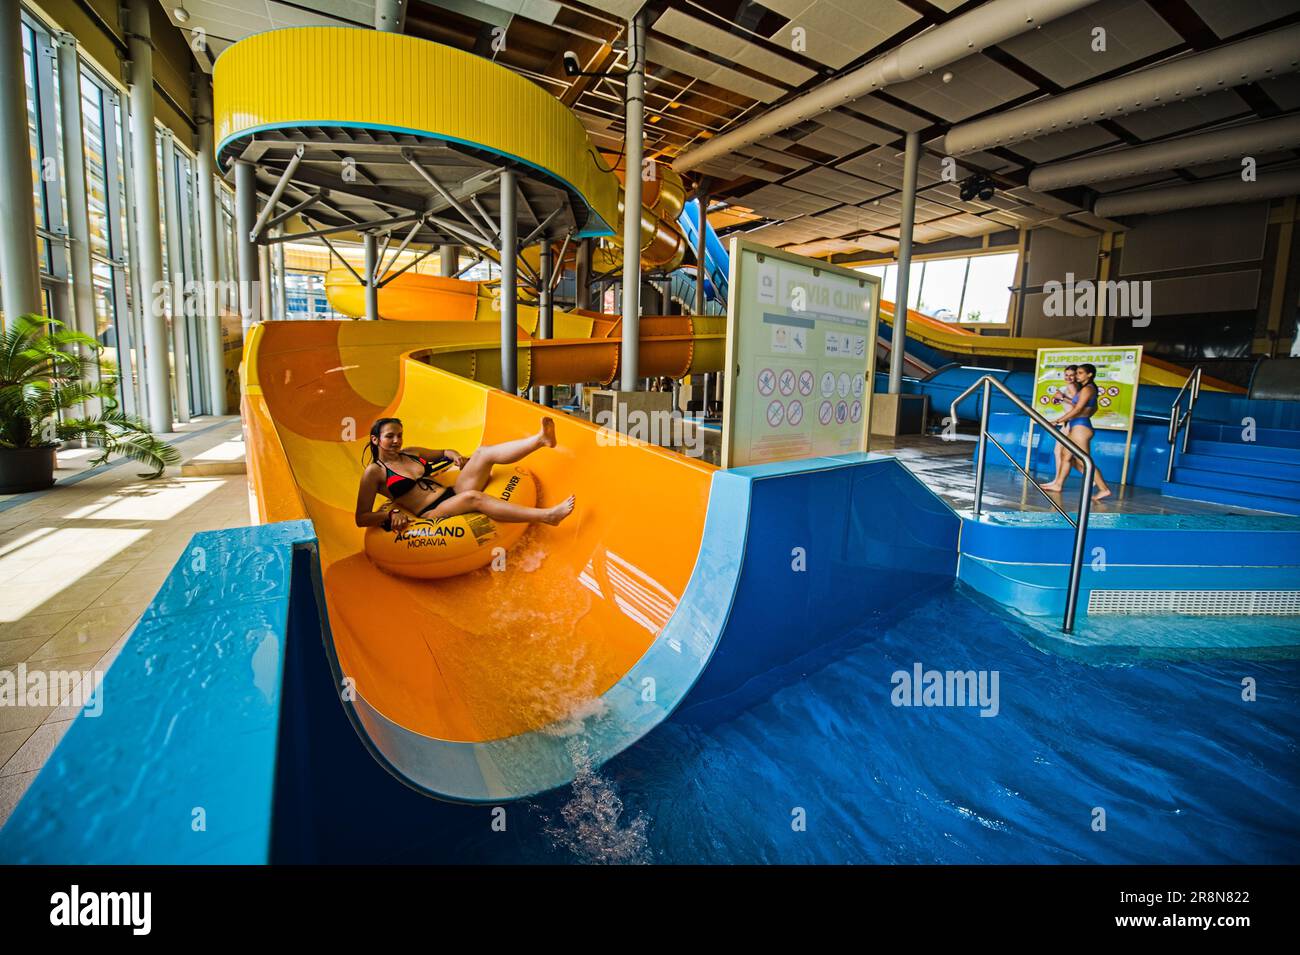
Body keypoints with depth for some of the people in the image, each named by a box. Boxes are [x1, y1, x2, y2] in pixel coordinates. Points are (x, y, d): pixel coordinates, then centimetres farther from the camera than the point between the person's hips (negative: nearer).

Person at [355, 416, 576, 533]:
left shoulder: (411, 453, 19)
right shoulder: (374, 472, 1)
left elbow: (443, 452, 34)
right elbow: (361, 518, -2)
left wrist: (455, 456, 9)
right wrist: (391, 514, -20)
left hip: (452, 494, 8)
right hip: (432, 514, -7)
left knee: (483, 453, -13)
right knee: (473, 497, -39)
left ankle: (541, 439, -32)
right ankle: (547, 516, -49)